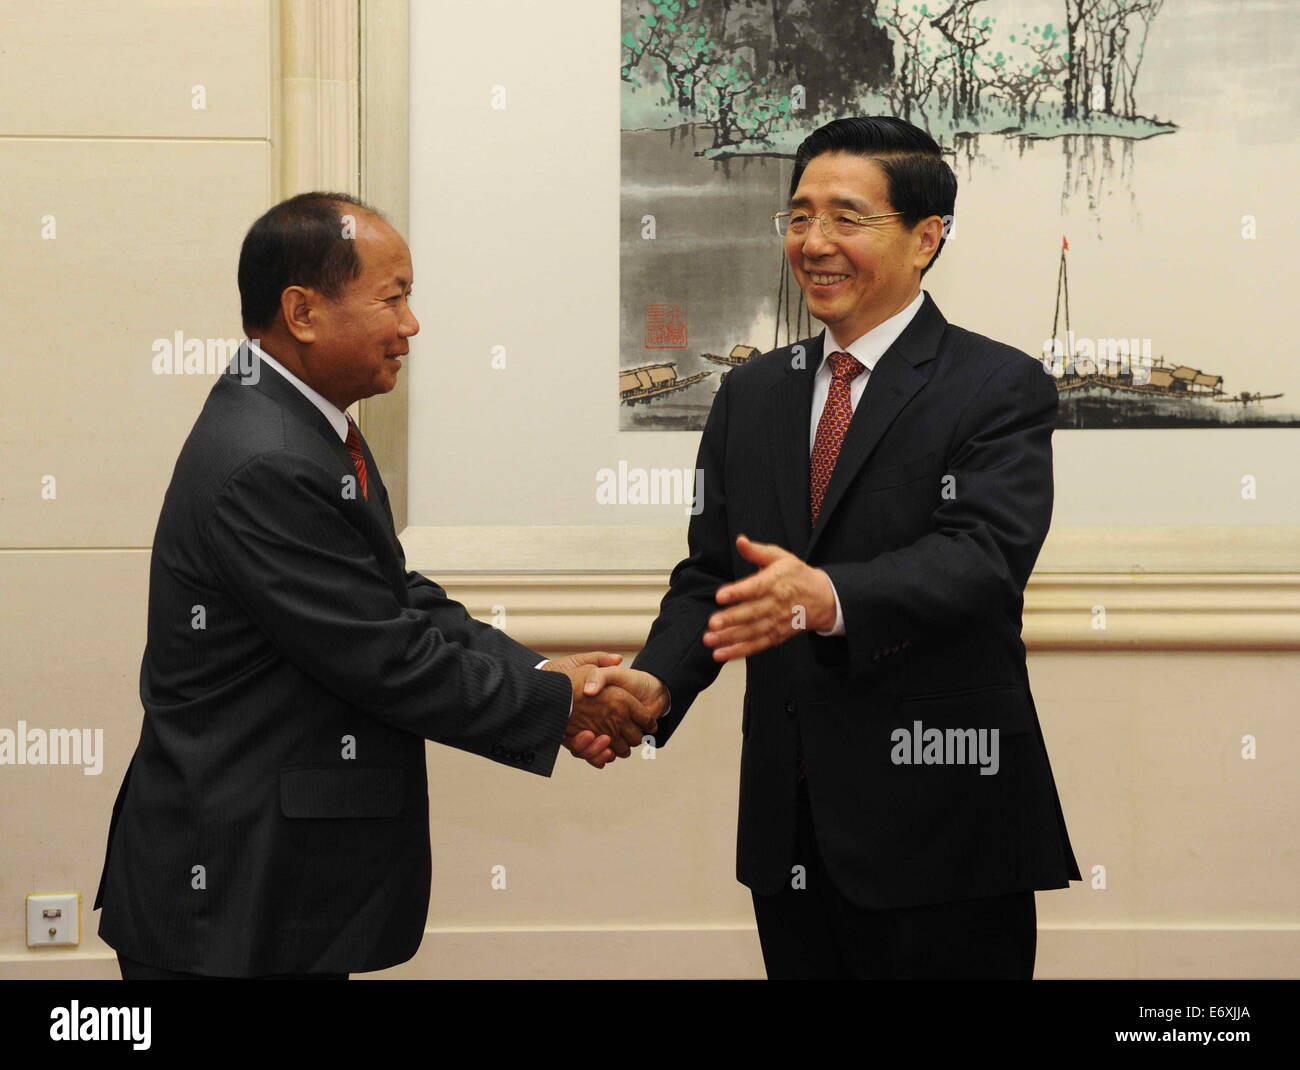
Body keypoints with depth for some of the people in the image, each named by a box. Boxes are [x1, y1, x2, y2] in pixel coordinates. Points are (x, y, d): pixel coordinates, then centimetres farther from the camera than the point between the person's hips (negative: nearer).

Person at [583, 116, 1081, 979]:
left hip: (940, 825, -5)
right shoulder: (750, 397, 13)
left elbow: (983, 556, -19)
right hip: (789, 826, 5)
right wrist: (658, 681, -10)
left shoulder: (1003, 389, -5)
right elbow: (710, 573, 10)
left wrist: (829, 598, -36)